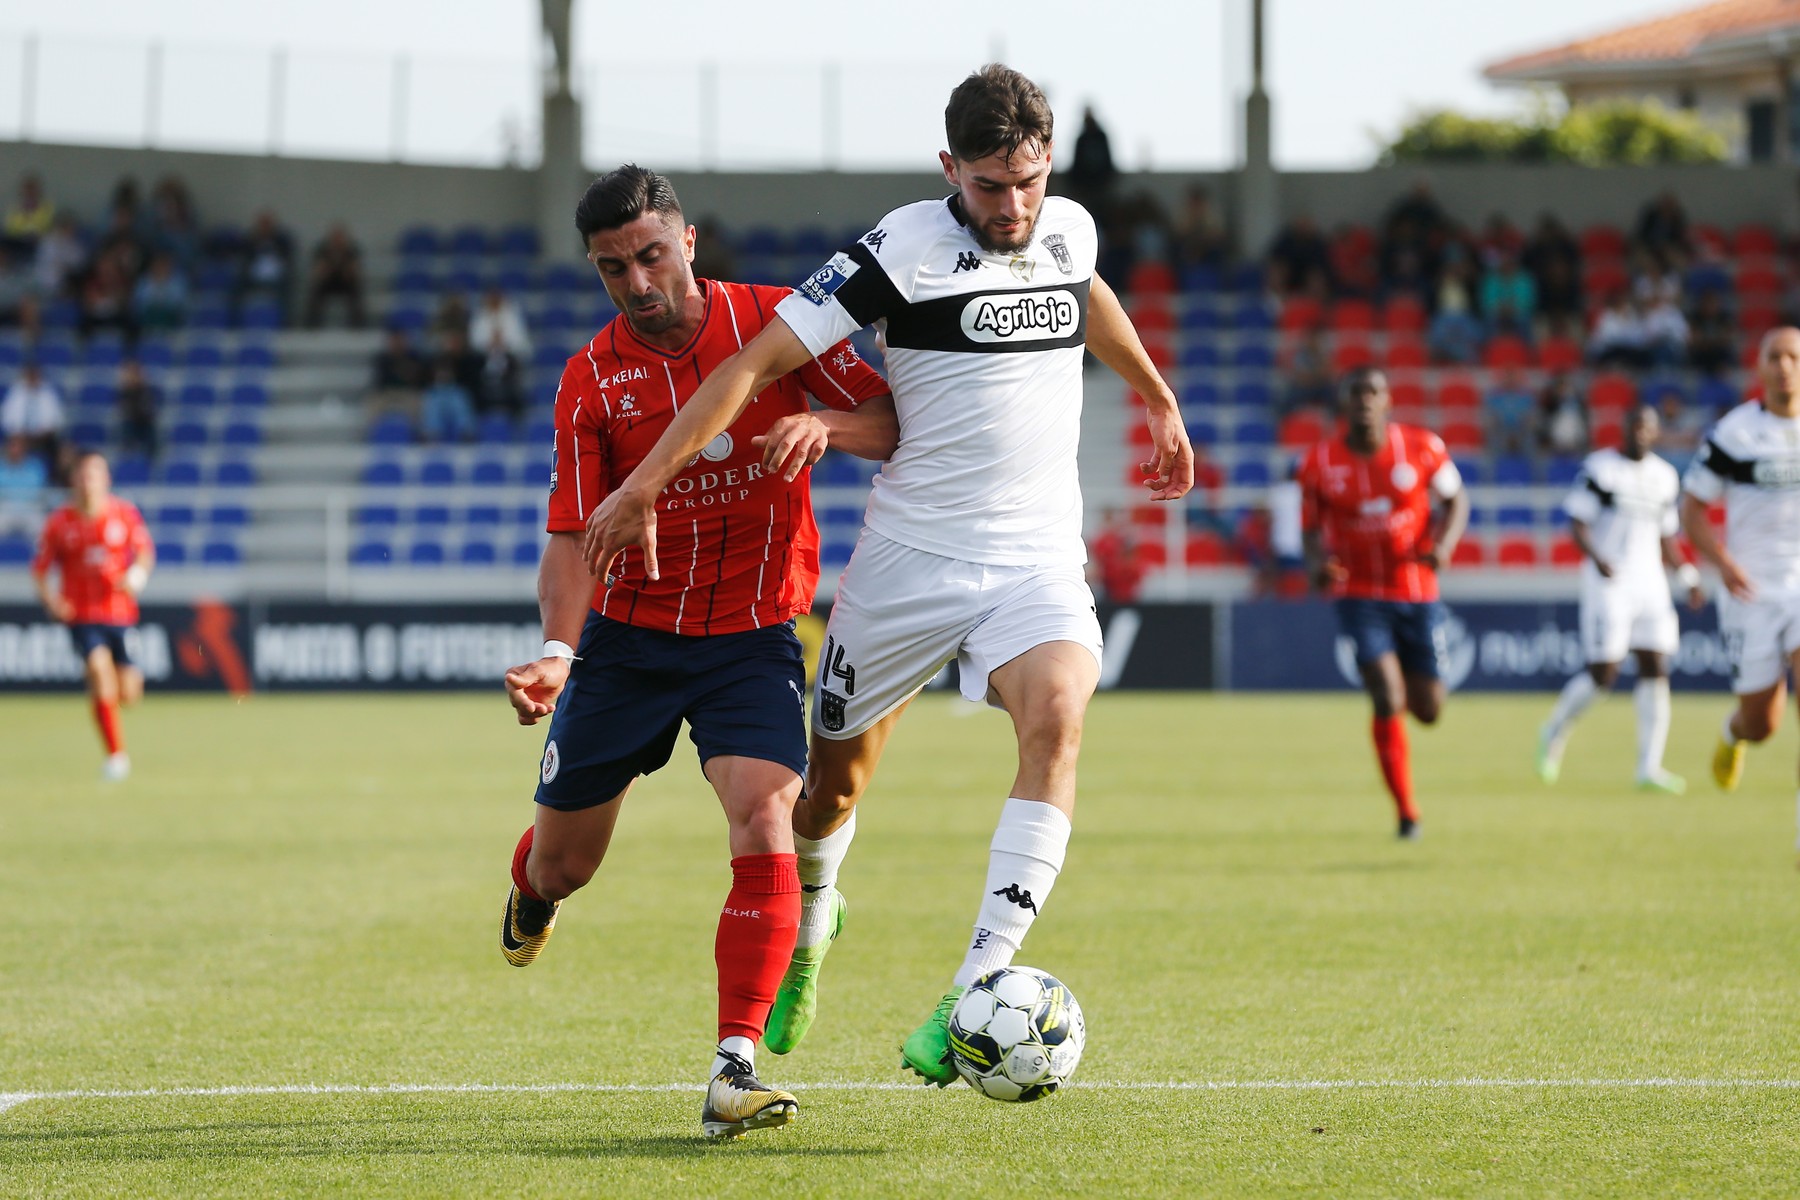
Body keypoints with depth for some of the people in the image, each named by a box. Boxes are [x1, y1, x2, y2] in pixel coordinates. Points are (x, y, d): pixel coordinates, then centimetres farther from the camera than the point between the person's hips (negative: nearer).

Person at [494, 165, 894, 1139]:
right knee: (565, 862, 10)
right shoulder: (590, 380, -7)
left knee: (764, 823, -23)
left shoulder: (772, 322, -7)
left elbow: (899, 422, -4)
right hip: (628, 631, 1)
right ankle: (531, 893, 50)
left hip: (752, 633, -1)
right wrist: (557, 650, -27)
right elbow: (573, 535, -10)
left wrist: (825, 427, -26)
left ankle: (736, 1066, -21)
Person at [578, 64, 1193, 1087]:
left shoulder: (1071, 230, 5)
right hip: (911, 555, -2)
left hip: (1037, 560, 2)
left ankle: (978, 992, -33)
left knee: (1057, 720, -27)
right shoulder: (904, 249, -11)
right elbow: (757, 362, -12)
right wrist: (647, 483, -17)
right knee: (837, 774, 10)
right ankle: (810, 929, 46)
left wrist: (1159, 400, 44)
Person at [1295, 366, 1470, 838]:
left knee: (1427, 710, 5)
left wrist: (1445, 543, -14)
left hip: (1417, 592, 1)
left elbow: (1455, 499, 6)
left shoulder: (1423, 449, -6)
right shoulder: (1320, 464, -6)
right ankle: (1406, 812, -2)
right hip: (1359, 595, -1)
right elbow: (1312, 528, 4)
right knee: (1387, 701, -16)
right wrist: (1316, 565, -18)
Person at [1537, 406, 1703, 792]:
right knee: (1603, 673, -9)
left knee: (1655, 670, -2)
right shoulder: (1600, 468, -6)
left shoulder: (1665, 477, 12)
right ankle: (1555, 732, 18)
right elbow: (1577, 523, -10)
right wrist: (1597, 558, -27)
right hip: (1608, 582, -6)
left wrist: (1688, 577, 9)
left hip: (1649, 582, 6)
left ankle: (1649, 768, 0)